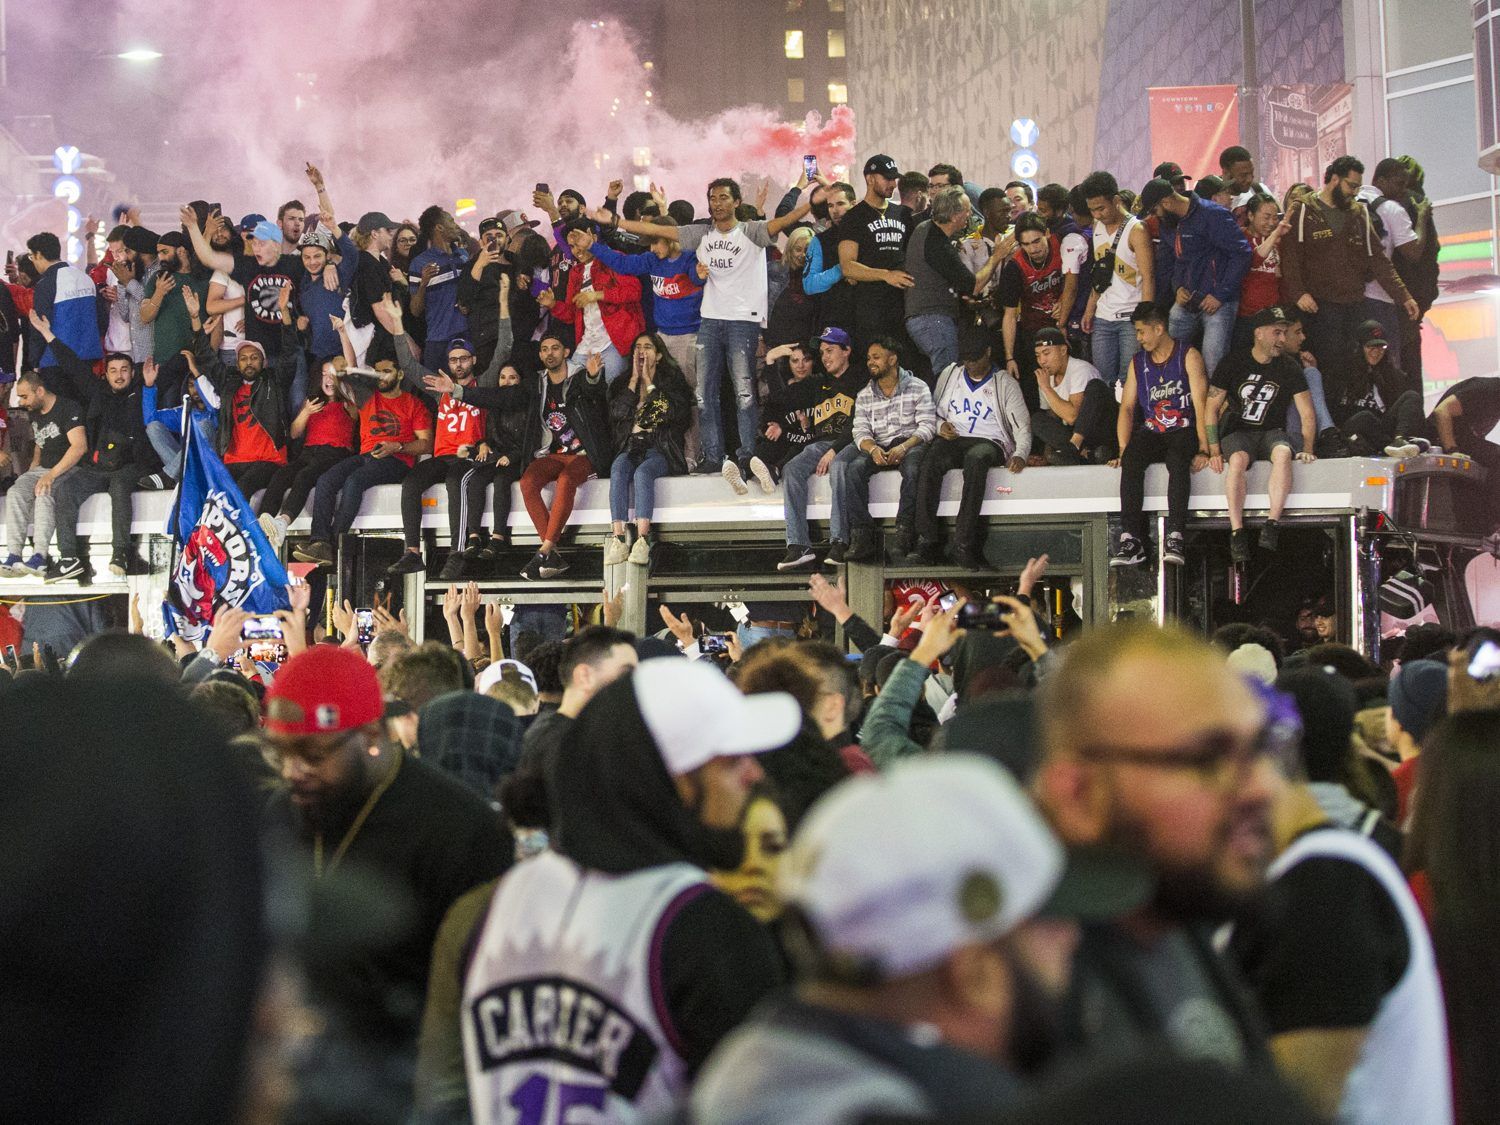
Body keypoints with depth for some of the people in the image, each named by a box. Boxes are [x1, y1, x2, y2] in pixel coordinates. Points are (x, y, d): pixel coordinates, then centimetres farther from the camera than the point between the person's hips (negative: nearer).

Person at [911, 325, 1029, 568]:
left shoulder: (1005, 383, 9)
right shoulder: (950, 375, 19)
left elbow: (1022, 426, 3)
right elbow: (934, 410, 26)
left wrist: (1019, 455, -16)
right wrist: (940, 425, 1)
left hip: (989, 442, -3)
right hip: (953, 440, 3)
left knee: (976, 459, -40)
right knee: (931, 461, -34)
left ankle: (964, 545, -43)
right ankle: (927, 541, -37)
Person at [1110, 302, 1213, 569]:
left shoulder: (1188, 356, 1)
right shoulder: (1138, 362, 15)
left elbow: (1201, 405, -6)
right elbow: (1127, 408, 9)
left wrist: (1204, 449, -17)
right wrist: (1123, 449, -6)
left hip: (1183, 431, -3)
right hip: (1150, 433, 3)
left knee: (1178, 462, -37)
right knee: (1131, 460, -30)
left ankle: (1175, 537, -45)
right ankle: (1130, 539, -40)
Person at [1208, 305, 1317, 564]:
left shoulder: (1289, 368, 5)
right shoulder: (1233, 363, 1)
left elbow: (1307, 414, 6)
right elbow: (1211, 408, 1)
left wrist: (1307, 449, -9)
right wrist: (1213, 450, -9)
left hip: (1271, 433, 1)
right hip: (1238, 431, -1)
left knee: (1283, 453, -35)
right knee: (1237, 459, -36)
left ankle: (1272, 524, -39)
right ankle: (1237, 532, -37)